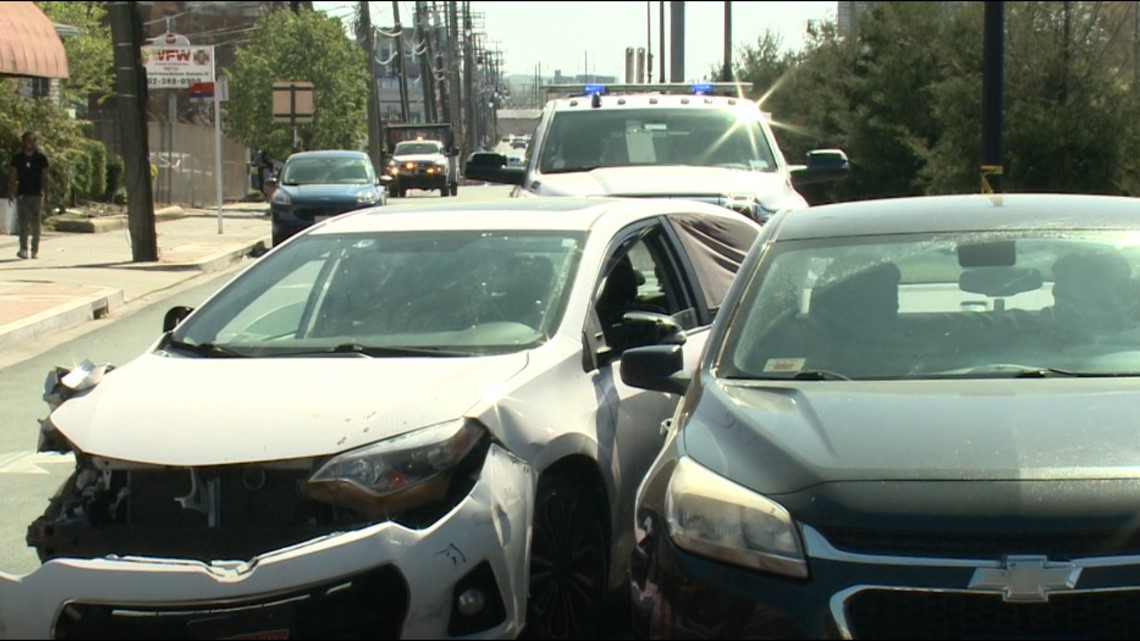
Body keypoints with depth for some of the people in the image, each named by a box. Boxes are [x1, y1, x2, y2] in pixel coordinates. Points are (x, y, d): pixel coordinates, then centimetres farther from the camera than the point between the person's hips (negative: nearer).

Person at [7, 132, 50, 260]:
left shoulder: (41, 158, 4)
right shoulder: (17, 157, 5)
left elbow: (45, 177, 6)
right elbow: (13, 177, 7)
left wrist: (46, 193, -1)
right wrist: (11, 192, -1)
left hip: (37, 195, 0)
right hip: (22, 195, 0)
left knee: (36, 224, 3)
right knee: (23, 223, -10)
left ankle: (35, 250, 10)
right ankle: (23, 248, -14)